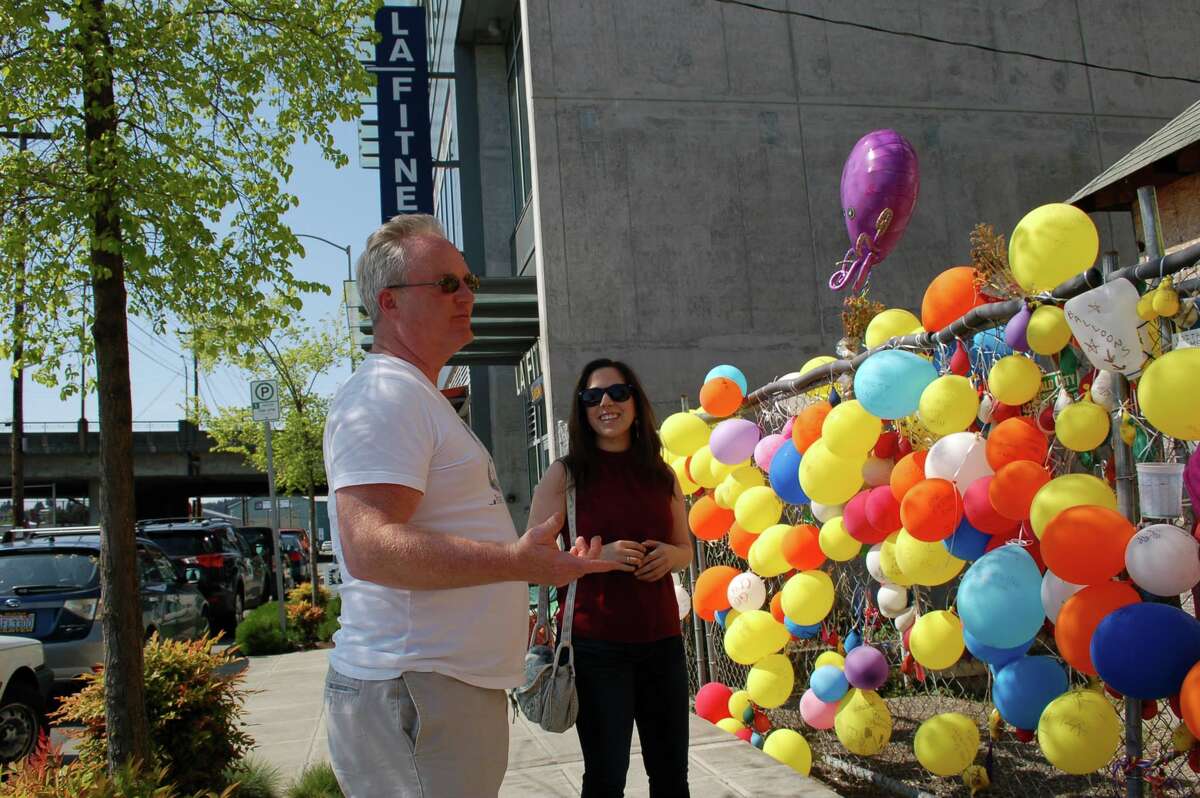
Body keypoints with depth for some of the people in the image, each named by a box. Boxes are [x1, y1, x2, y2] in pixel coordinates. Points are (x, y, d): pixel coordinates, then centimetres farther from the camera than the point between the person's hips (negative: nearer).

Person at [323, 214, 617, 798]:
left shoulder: (419, 398, 22)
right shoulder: (383, 395, -14)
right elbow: (369, 546, -27)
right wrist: (515, 561, -32)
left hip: (462, 684, 10)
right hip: (415, 691, -10)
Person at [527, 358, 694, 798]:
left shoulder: (661, 475, 9)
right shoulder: (565, 474, -3)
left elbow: (686, 550, 18)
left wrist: (669, 555, -4)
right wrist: (598, 556, -21)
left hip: (661, 640, 4)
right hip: (595, 645, -4)